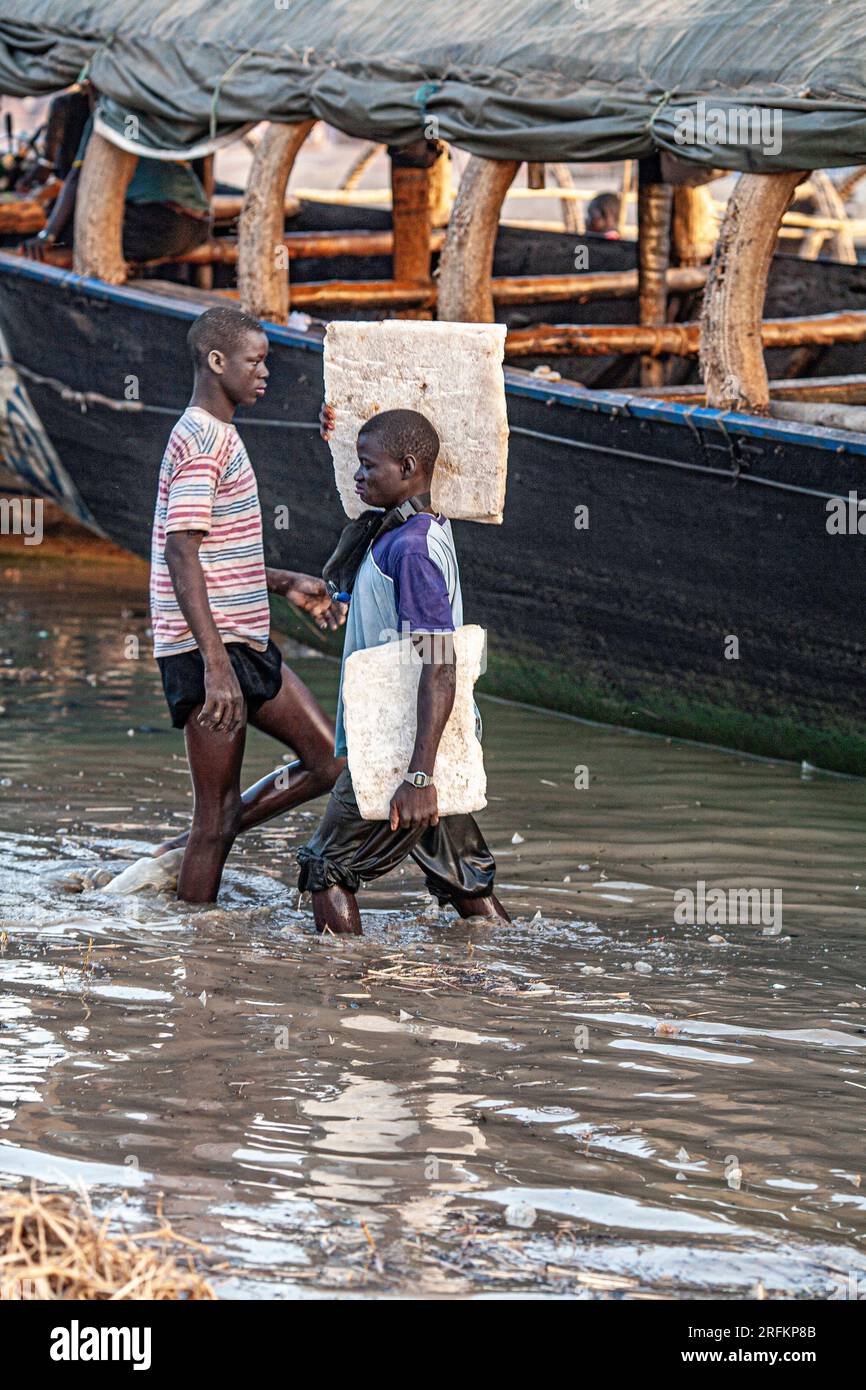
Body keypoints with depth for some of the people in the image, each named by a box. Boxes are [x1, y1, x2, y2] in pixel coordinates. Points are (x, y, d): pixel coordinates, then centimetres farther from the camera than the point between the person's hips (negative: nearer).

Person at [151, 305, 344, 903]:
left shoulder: (218, 437, 18)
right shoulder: (201, 440, -15)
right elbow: (181, 556, -22)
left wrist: (287, 583, 21)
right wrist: (215, 664, -28)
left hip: (247, 645, 10)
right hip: (211, 650, -10)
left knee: (331, 762, 9)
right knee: (219, 809, -5)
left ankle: (185, 856, 16)